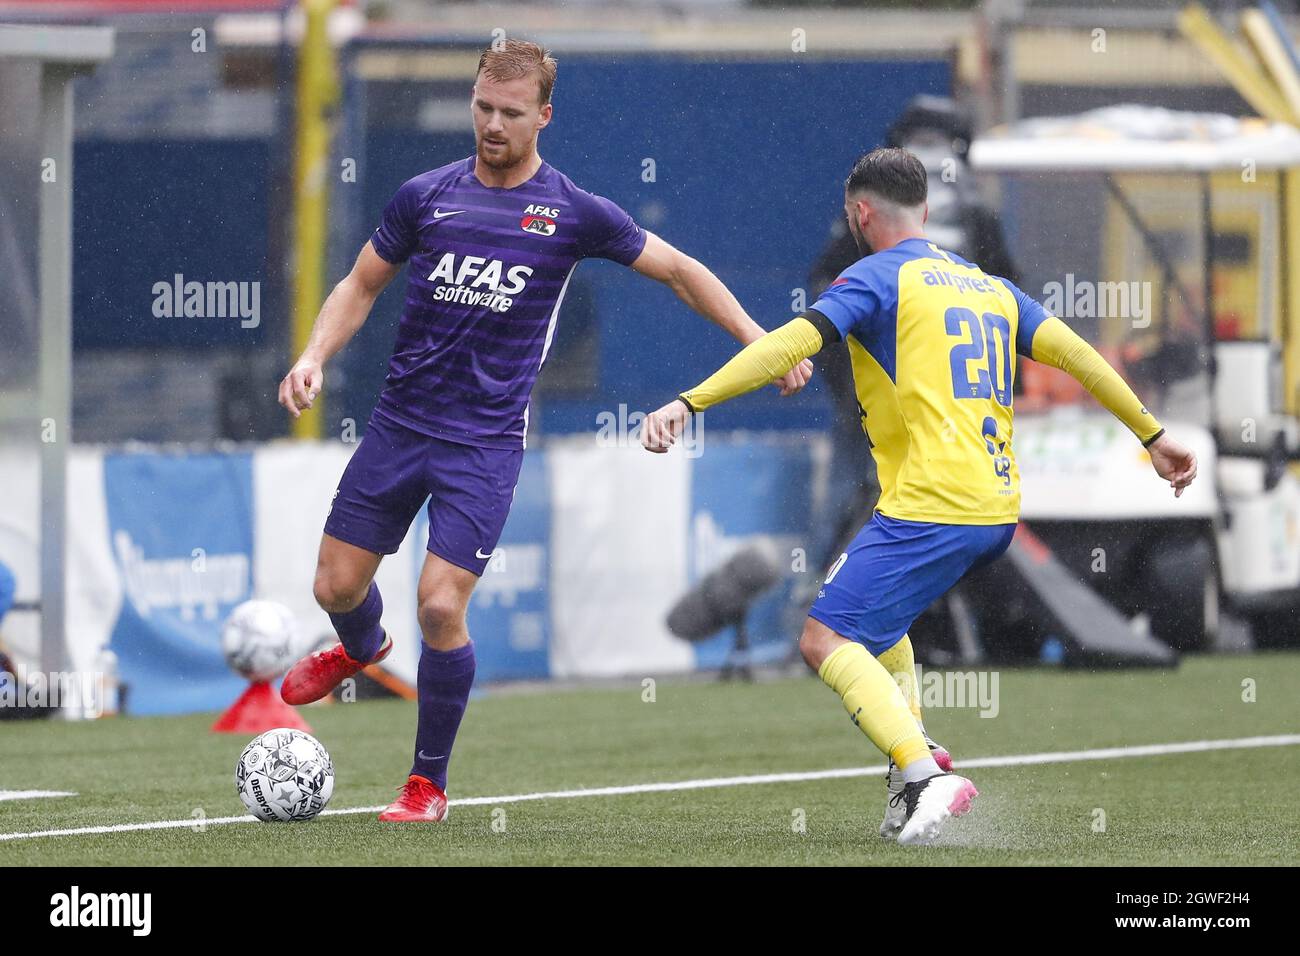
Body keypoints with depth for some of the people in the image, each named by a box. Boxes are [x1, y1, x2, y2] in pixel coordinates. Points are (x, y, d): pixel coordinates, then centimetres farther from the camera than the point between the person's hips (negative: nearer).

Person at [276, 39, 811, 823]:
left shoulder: (573, 214, -3)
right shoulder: (426, 197, 3)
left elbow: (680, 271, 7)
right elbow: (363, 285, 14)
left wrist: (759, 341, 0)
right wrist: (314, 358, -2)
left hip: (485, 443, -3)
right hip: (400, 424, 3)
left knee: (441, 607, -14)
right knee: (338, 584, 5)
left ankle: (430, 782, 6)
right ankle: (362, 649, 45)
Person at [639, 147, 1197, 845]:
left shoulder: (877, 277, -2)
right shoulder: (990, 286, 19)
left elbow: (792, 343, -15)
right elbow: (1076, 354, 19)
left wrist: (688, 402, -20)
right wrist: (1152, 435, 28)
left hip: (931, 510, -8)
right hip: (998, 512, 8)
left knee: (826, 639, -8)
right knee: (876, 618, 29)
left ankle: (925, 777, -25)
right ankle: (914, 761, 12)